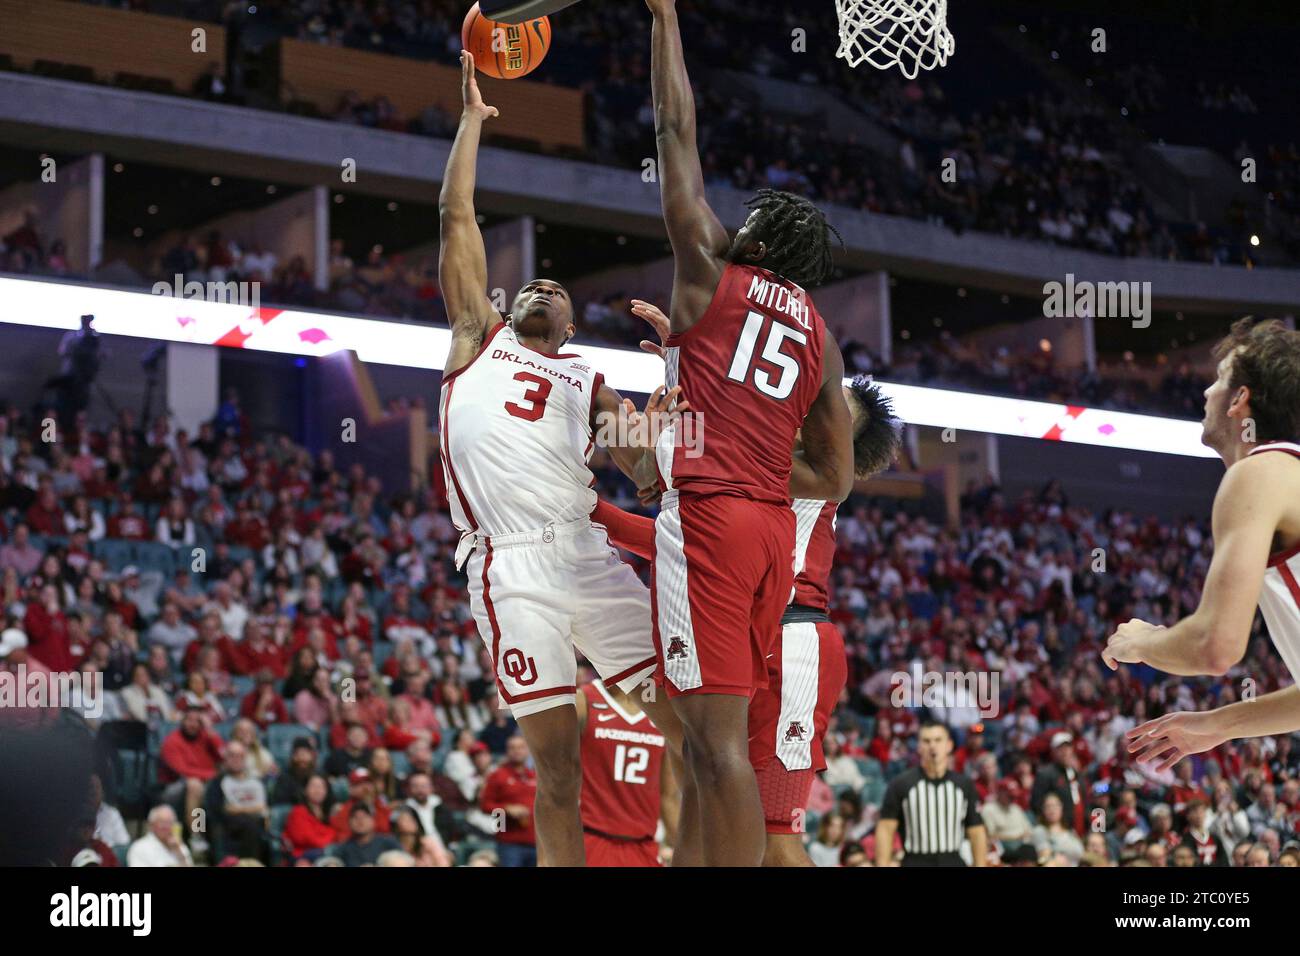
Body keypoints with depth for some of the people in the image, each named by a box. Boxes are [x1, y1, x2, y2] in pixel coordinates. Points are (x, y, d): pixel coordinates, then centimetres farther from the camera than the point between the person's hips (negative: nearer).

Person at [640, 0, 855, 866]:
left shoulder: (713, 275, 5)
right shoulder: (820, 337, 18)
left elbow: (678, 132, 8)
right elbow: (835, 478, 18)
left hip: (706, 517, -7)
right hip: (773, 528, 7)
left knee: (717, 737, -12)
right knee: (709, 734, 14)